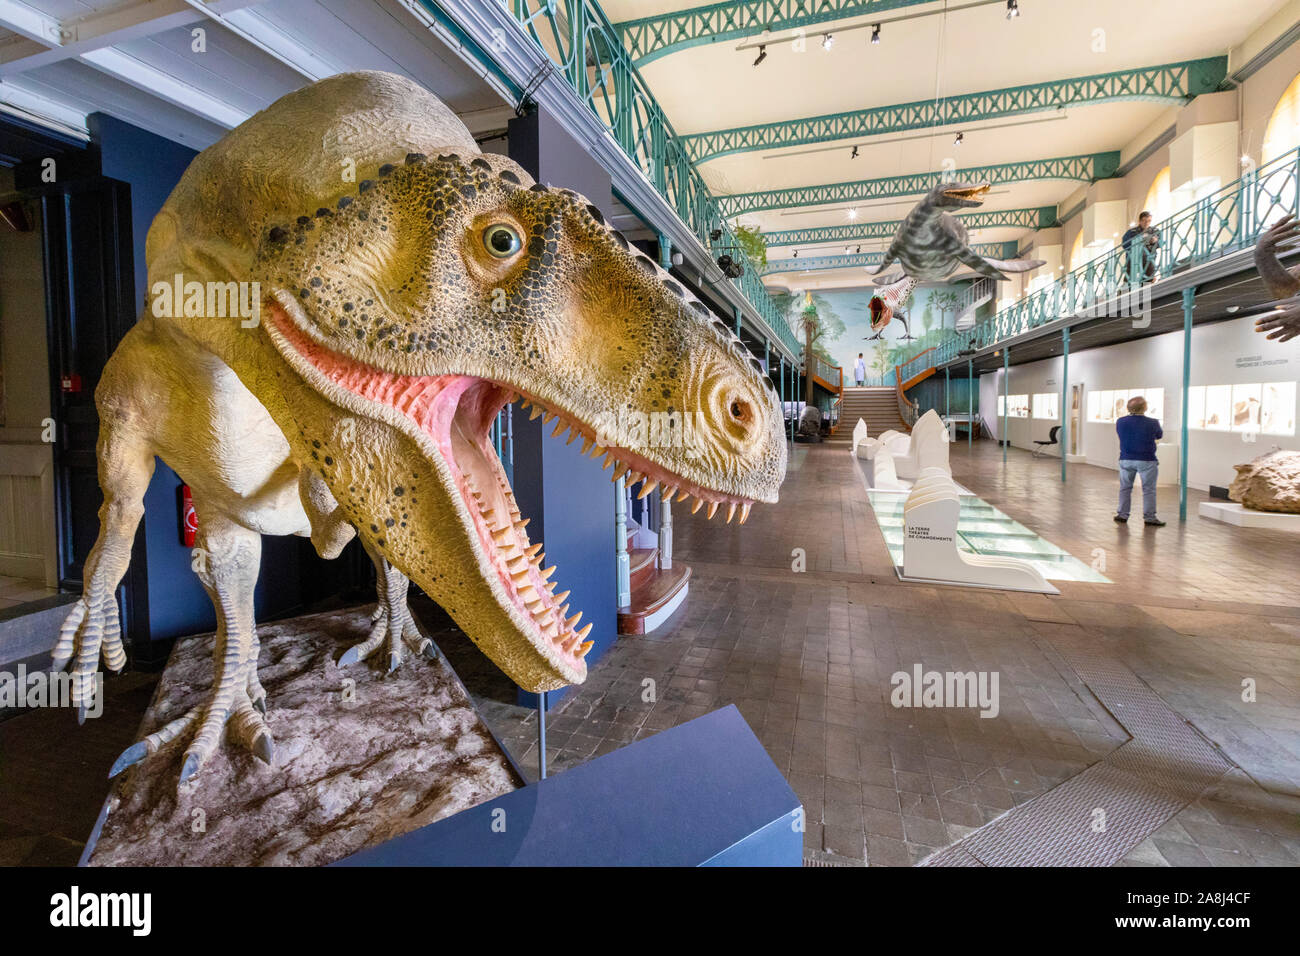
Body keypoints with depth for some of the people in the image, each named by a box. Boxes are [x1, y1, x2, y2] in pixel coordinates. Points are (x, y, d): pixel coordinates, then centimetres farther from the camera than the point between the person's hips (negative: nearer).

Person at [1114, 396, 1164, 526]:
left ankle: (1122, 515, 14)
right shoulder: (1152, 423, -11)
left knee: (1125, 488, 12)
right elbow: (1160, 436, 8)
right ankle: (1149, 517, 7)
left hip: (1126, 460, 3)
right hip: (1146, 461, -3)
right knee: (1148, 490, 5)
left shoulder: (1120, 422, -4)